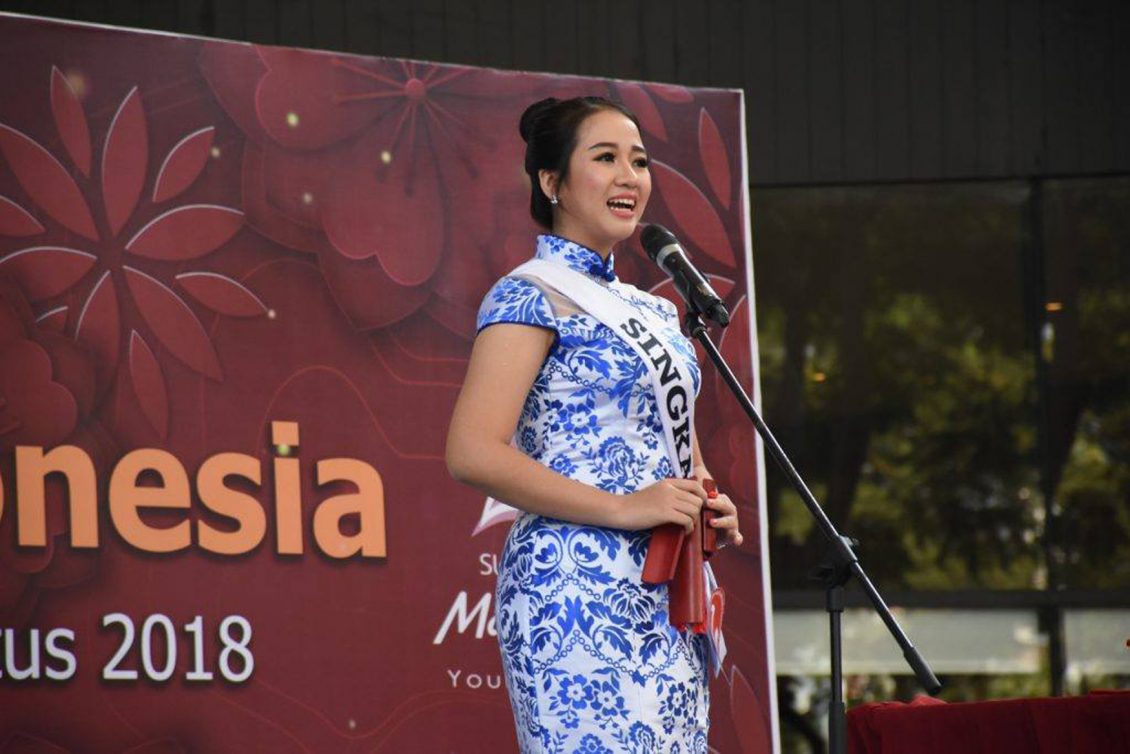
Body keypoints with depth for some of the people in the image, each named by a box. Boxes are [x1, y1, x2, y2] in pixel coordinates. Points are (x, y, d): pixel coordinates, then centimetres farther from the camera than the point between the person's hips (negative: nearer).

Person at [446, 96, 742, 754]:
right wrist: (622, 508, -17)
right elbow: (473, 453, -15)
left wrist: (713, 513, 8)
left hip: (668, 598, 8)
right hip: (578, 587, -8)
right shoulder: (534, 296, -3)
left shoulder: (653, 310, 21)